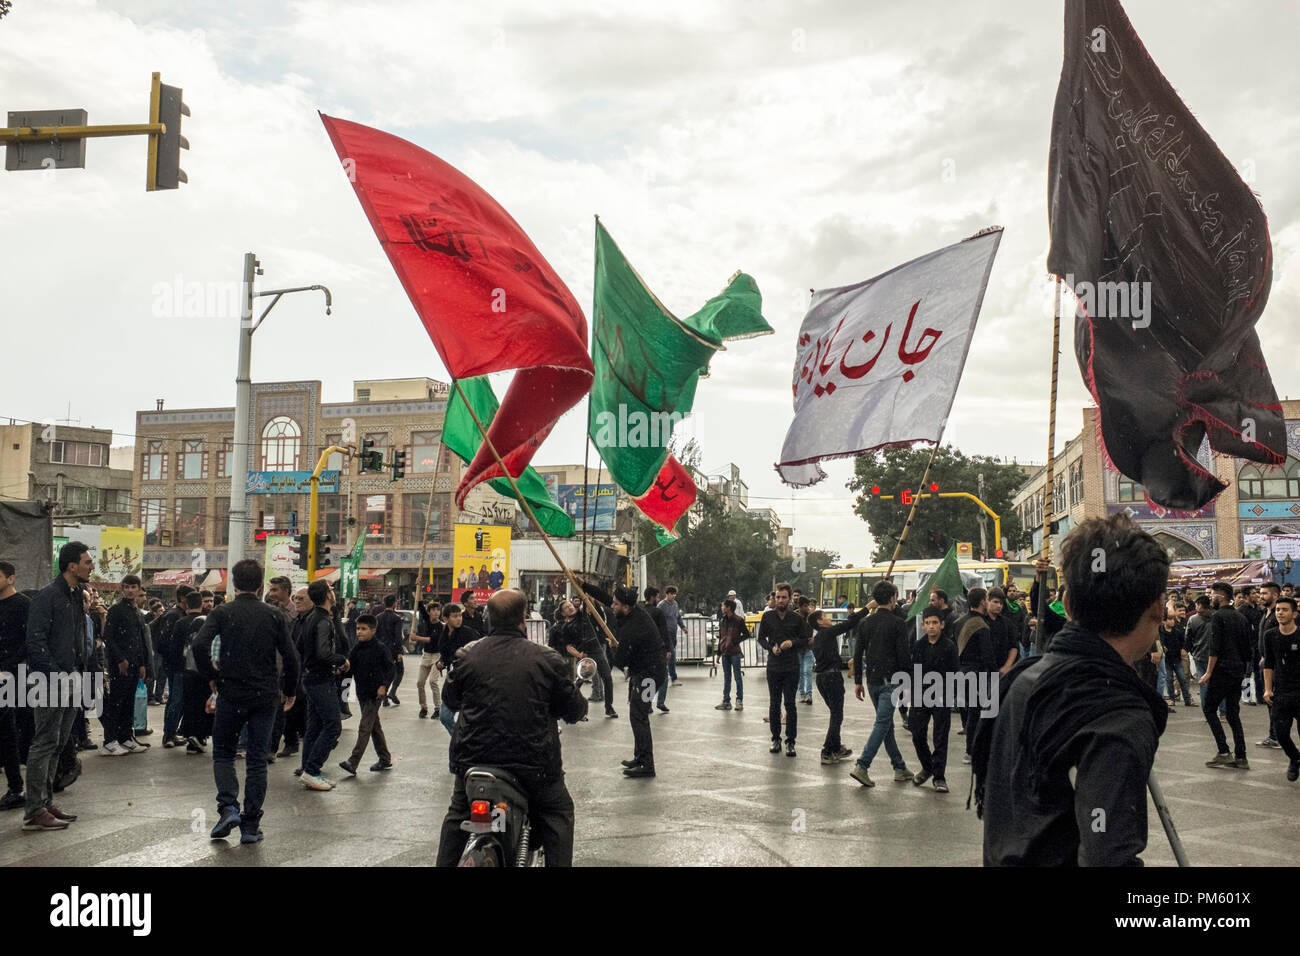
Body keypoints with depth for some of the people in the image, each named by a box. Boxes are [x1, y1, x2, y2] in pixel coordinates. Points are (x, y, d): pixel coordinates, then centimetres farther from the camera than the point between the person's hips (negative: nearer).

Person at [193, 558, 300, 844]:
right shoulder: (274, 616, 1)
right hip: (265, 696, 1)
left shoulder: (222, 612, -3)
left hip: (231, 694, -1)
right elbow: (291, 657, -1)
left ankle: (228, 807, -4)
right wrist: (289, 691, 12)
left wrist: (212, 675, -1)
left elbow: (199, 645, -17)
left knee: (223, 753, 16)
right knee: (257, 760, 8)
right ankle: (251, 825, 9)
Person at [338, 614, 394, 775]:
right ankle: (385, 760, 25)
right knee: (375, 727, 15)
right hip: (362, 693, 7)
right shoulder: (356, 649, 8)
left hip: (375, 694, -7)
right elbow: (349, 667, 4)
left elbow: (390, 668, -8)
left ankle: (353, 763, -14)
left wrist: (384, 685, -16)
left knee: (364, 727, -10)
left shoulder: (380, 649, -9)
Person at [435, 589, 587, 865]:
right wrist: (581, 702, 22)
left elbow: (450, 698, 12)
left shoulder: (467, 655, -4)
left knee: (457, 815, 25)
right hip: (533, 761, -2)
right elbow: (574, 710, -2)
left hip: (474, 757, 2)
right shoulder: (546, 659, -10)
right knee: (559, 814, 18)